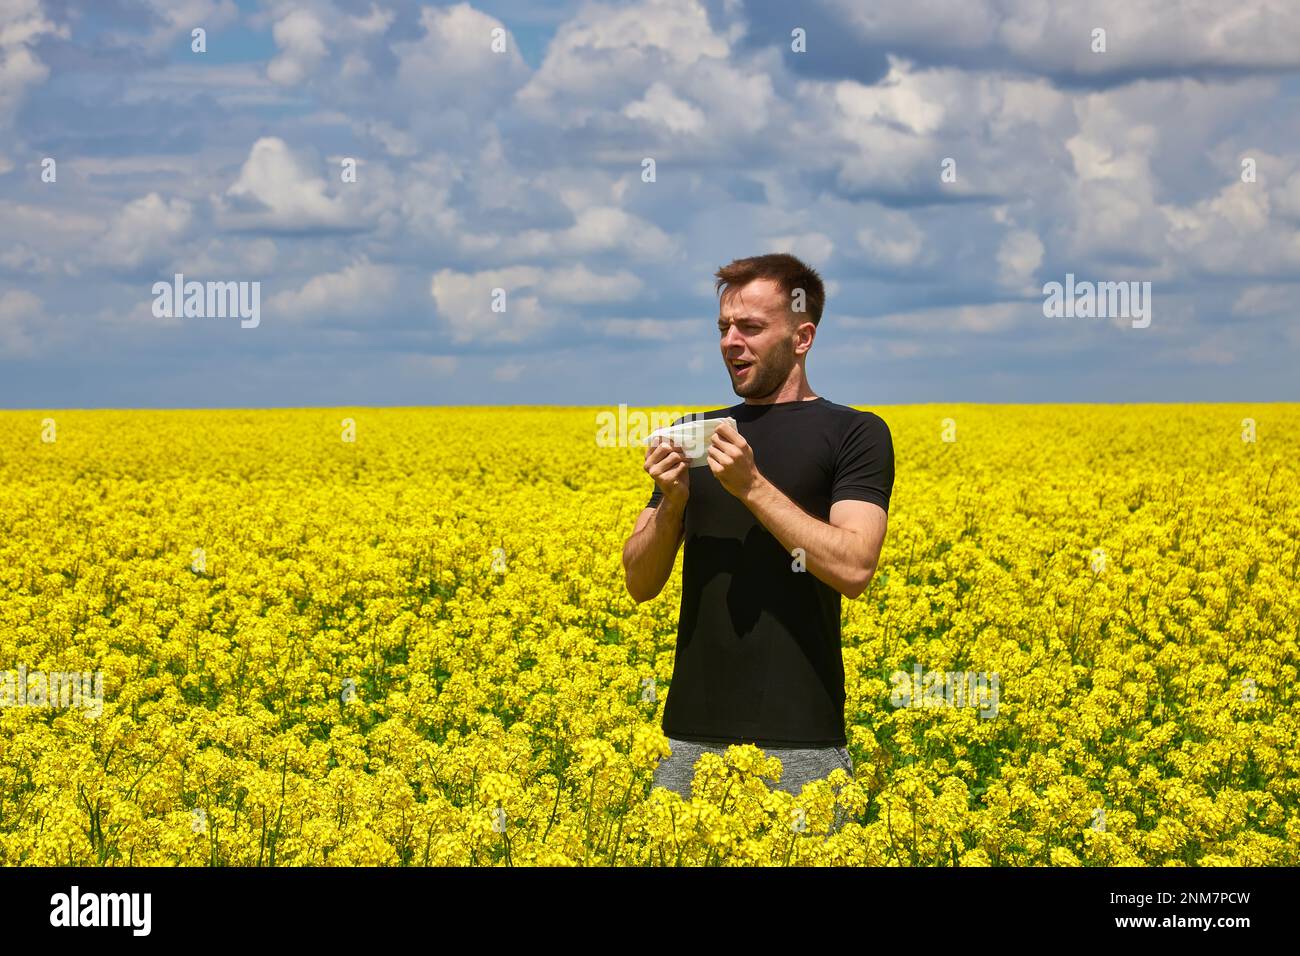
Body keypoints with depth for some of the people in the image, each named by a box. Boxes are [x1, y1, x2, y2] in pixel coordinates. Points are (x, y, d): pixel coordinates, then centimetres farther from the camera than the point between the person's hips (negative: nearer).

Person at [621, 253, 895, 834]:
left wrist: (751, 485, -15)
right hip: (693, 731, 4)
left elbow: (854, 568, -13)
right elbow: (640, 583, 12)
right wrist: (672, 502, -7)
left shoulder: (855, 434, 0)